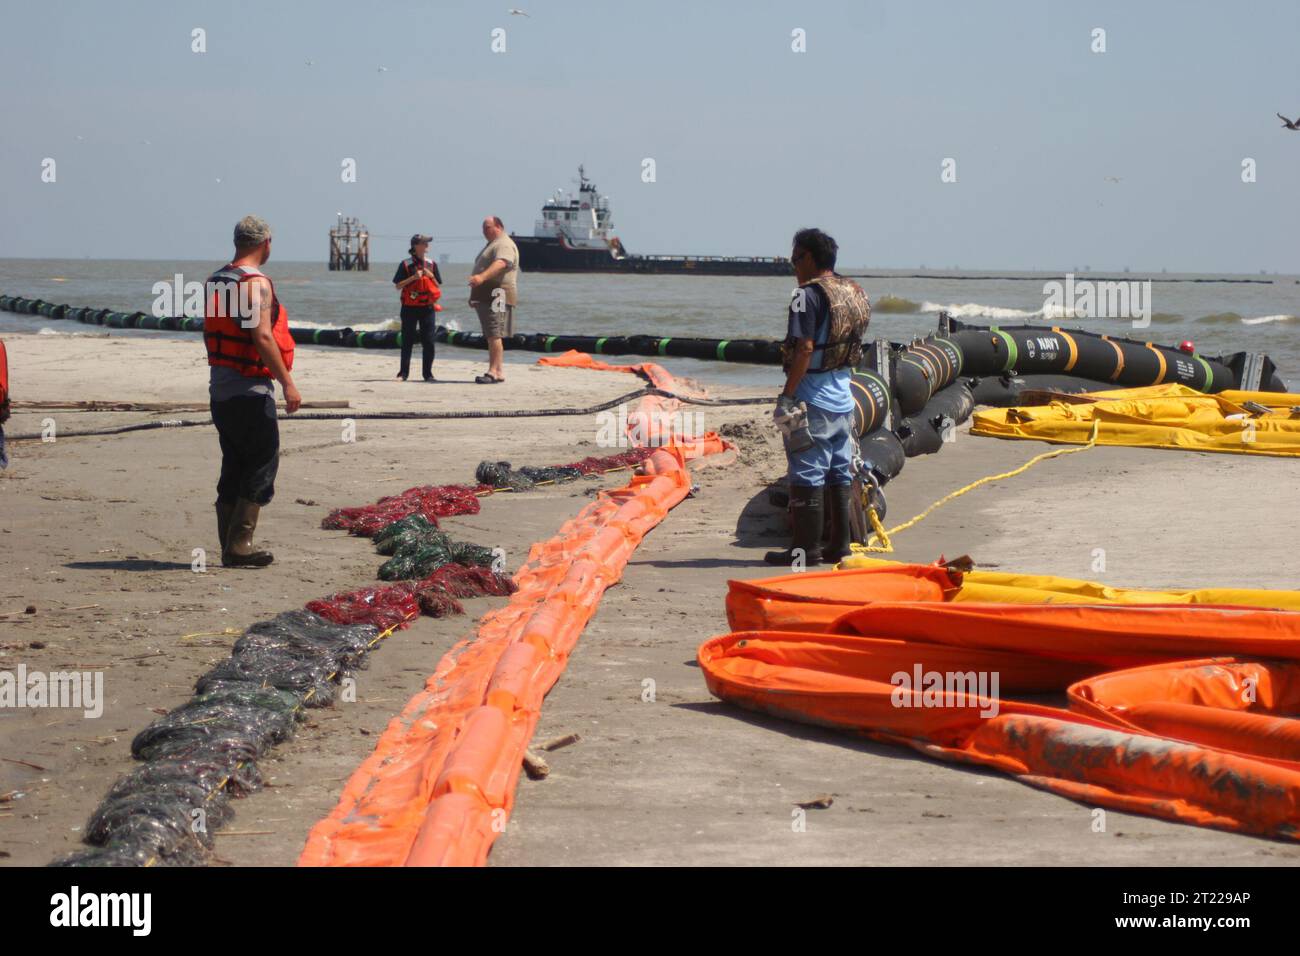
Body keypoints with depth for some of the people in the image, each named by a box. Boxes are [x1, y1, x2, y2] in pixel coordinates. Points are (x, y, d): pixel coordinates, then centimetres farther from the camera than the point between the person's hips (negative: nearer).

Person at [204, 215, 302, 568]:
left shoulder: (215, 281, 12)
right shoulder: (256, 284, -15)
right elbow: (263, 337, -23)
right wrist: (288, 383, -21)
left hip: (220, 387, 9)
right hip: (250, 389, -9)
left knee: (234, 466, 13)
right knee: (262, 465, -3)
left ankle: (230, 546, 12)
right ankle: (239, 545, -7)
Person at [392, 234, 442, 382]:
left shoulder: (432, 264, 8)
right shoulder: (405, 265, -1)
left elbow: (438, 286, 12)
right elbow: (398, 286, -3)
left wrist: (431, 276, -7)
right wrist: (413, 277, -14)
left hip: (427, 307, 2)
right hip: (409, 308, -2)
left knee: (428, 342, 0)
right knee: (407, 341, 1)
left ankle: (428, 373, 6)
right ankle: (403, 373, 6)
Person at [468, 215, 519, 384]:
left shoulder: (504, 245, -9)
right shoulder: (492, 244, 27)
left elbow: (501, 263, -29)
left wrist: (482, 277, -43)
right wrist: (474, 295, 35)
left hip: (497, 296, -11)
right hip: (486, 297, 11)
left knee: (494, 335, -15)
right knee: (491, 337, 10)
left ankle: (494, 372, -19)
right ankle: (498, 371, 12)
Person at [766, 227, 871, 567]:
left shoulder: (808, 295, -14)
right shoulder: (854, 293, 11)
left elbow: (804, 348, -21)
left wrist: (787, 396, -18)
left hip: (813, 400, -8)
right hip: (843, 397, 8)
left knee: (807, 476, -3)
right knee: (839, 473, 14)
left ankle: (806, 548, 0)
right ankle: (840, 545, 18)